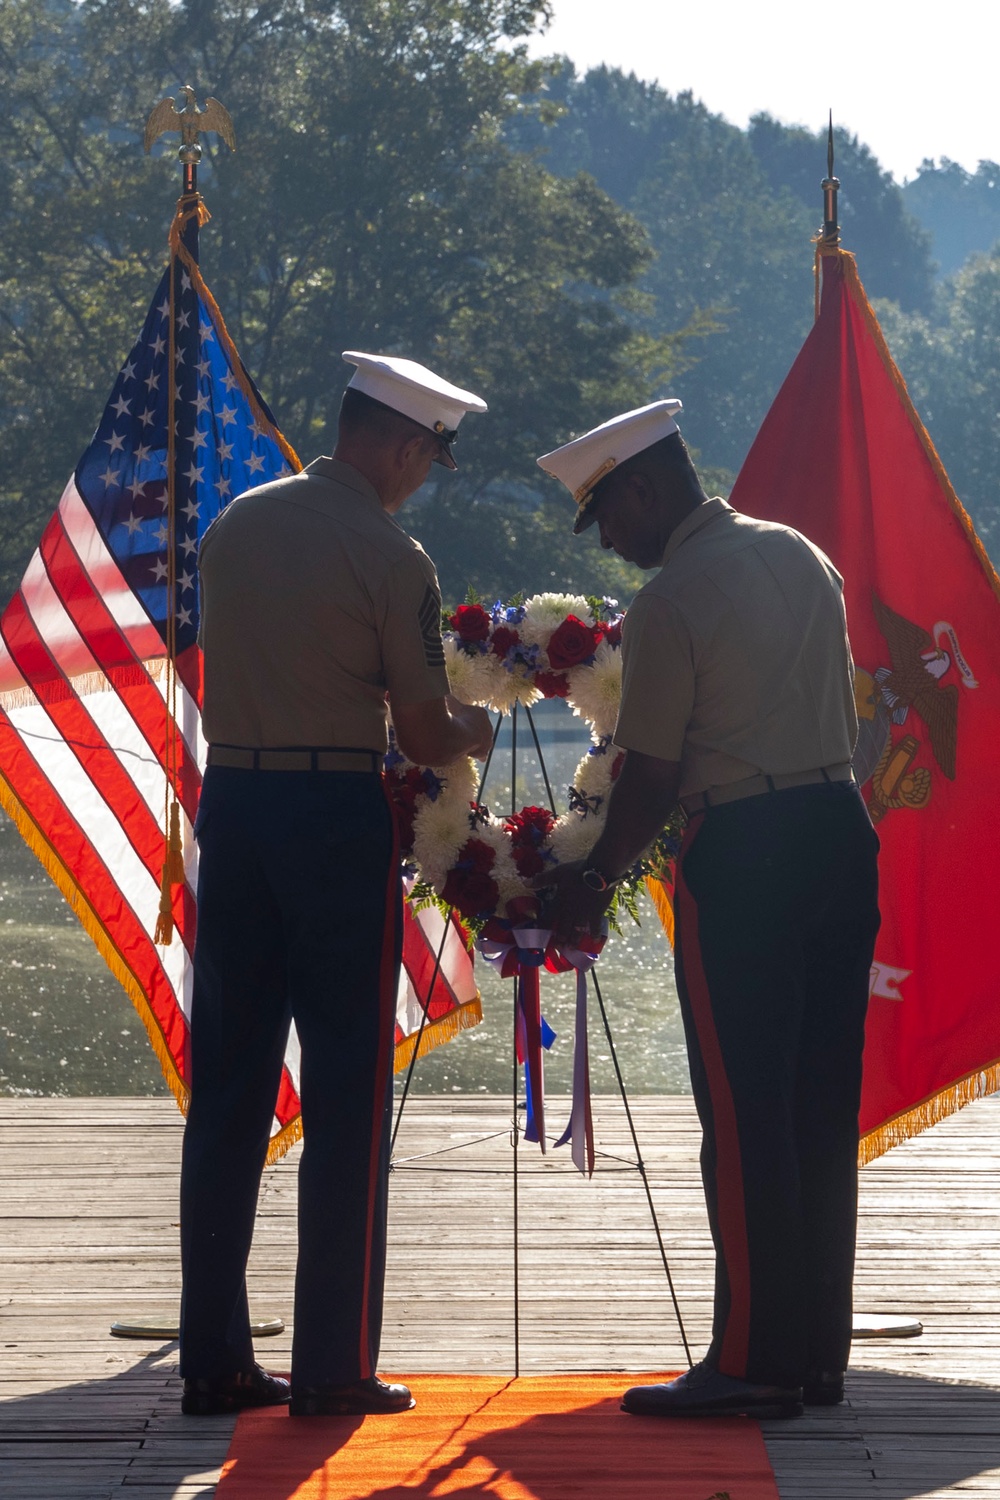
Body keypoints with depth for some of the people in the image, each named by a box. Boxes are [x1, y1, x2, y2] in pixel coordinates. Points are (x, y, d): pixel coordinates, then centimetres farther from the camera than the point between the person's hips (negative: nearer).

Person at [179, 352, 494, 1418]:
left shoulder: (234, 527, 9)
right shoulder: (391, 557, -9)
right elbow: (421, 738, -8)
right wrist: (470, 728, 14)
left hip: (230, 802, 6)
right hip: (338, 816, -6)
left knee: (227, 1088, 9)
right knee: (345, 1094, 1)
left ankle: (214, 1361, 11)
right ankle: (332, 1366, 2)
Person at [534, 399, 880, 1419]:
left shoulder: (669, 602, -11)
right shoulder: (801, 556, 12)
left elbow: (652, 776, -7)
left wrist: (594, 881, 7)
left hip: (741, 854, -8)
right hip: (843, 834, 8)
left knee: (743, 1115, -3)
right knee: (823, 1108, 11)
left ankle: (756, 1362, -1)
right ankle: (819, 1354, 15)